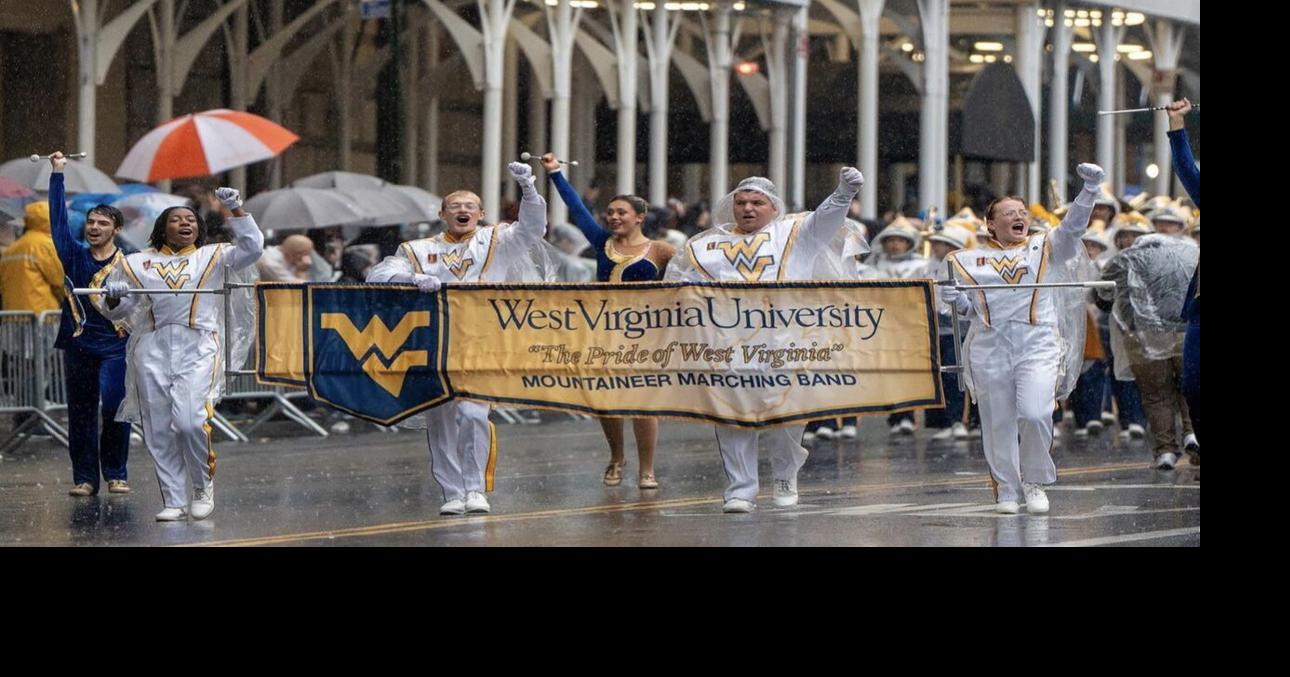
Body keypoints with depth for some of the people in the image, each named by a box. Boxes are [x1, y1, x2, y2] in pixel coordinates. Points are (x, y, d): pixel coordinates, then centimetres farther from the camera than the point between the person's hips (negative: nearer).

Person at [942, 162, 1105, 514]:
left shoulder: (1044, 247, 12)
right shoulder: (970, 260, 13)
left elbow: (1073, 226, -1)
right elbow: (968, 306, 15)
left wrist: (1089, 190, -13)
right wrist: (955, 298, -7)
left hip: (1038, 344, -1)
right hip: (990, 349, 1)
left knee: (1035, 414, -17)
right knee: (999, 423, 2)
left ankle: (1035, 481, 3)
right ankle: (1006, 490, 14)